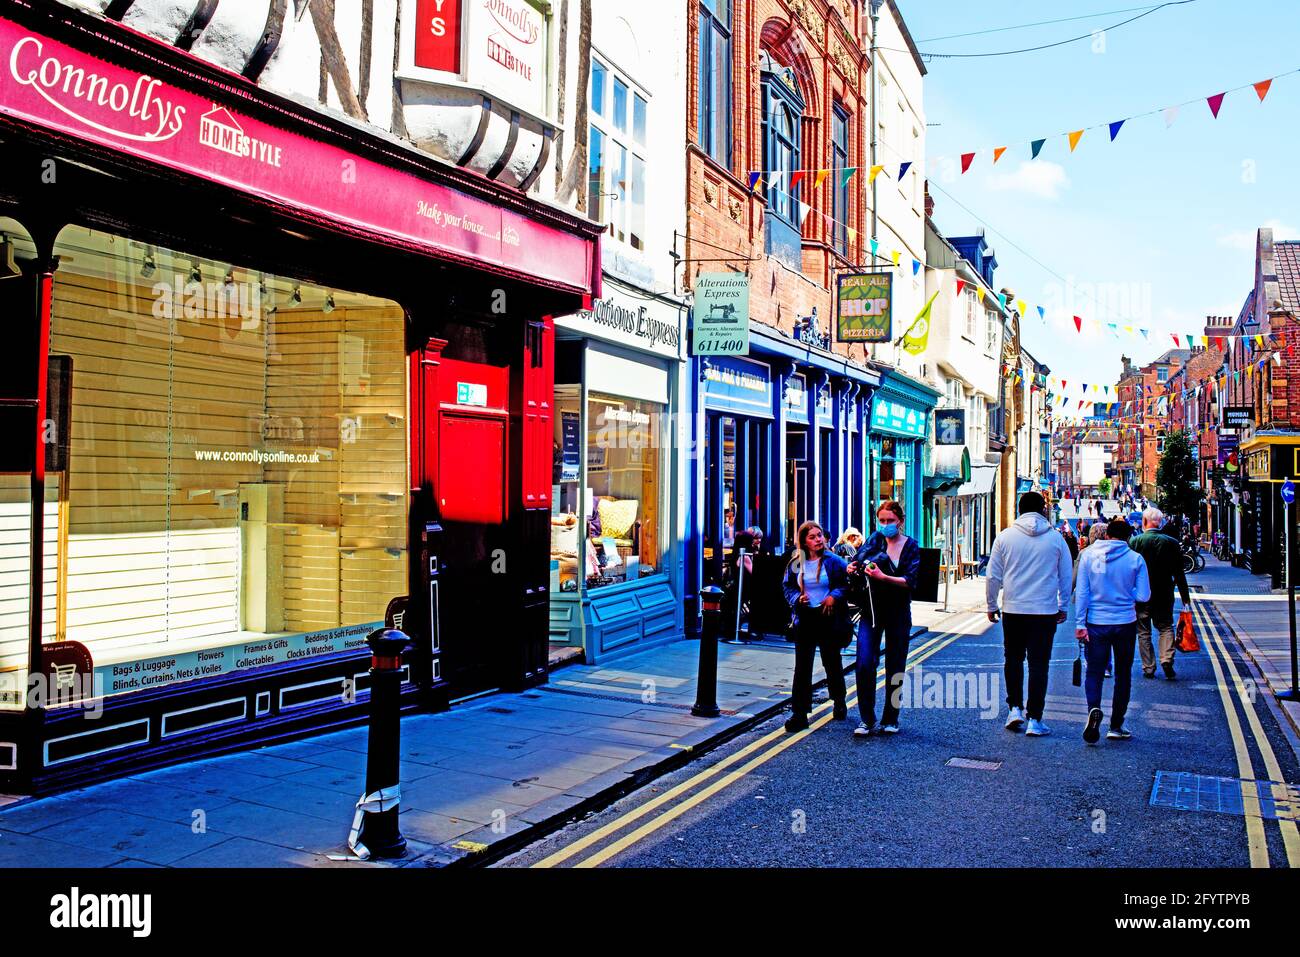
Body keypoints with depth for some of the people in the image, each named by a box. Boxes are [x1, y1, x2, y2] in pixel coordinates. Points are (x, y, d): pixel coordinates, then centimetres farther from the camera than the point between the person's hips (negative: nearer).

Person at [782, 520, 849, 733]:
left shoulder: (834, 561, -4)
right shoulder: (796, 563, 3)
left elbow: (846, 584, -4)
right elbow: (788, 586, 9)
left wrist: (834, 596, -19)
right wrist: (797, 598, -10)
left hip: (828, 618, -1)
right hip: (805, 618, 1)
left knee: (832, 663, 15)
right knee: (802, 667, -3)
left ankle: (839, 703, 38)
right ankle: (800, 714, -1)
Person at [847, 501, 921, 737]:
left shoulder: (911, 546, -3)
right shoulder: (874, 540, 2)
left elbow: (910, 581, -14)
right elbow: (856, 563, 5)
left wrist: (883, 577, -28)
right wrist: (852, 569, -18)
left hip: (898, 613, 0)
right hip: (871, 611, 1)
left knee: (895, 668, 7)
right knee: (865, 664, -9)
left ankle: (890, 719, 21)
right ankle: (866, 720, 2)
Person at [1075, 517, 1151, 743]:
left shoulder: (1088, 555, -3)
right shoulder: (1136, 559, -6)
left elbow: (1081, 592, -5)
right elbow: (1143, 596, -7)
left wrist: (1080, 624, -3)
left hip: (1096, 623, 0)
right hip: (1125, 623, 0)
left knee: (1094, 672, 7)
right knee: (1123, 675, 12)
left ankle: (1094, 708, -21)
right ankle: (1116, 726, 16)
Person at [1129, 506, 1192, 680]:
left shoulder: (1135, 541, -11)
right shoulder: (1172, 543, -5)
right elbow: (1179, 574, 0)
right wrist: (1185, 597, 8)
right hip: (1164, 594, 2)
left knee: (1144, 631, 8)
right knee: (1166, 627, 16)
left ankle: (1148, 668, 8)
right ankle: (1167, 659, -4)